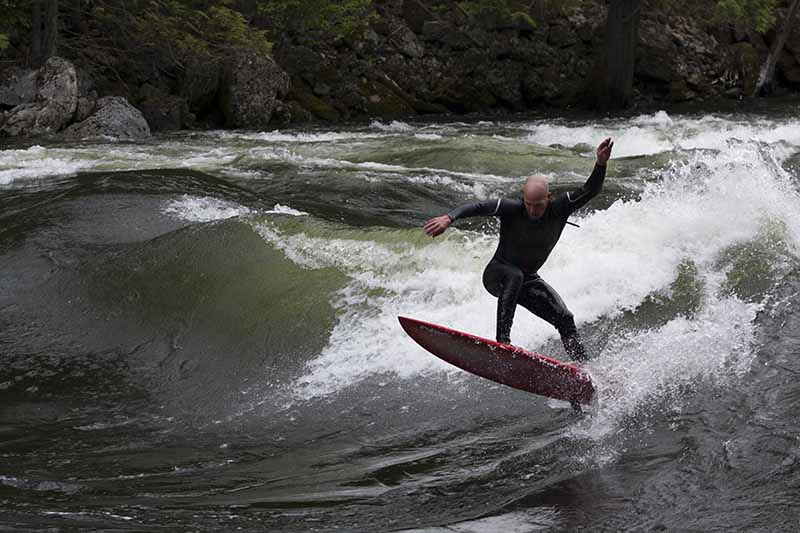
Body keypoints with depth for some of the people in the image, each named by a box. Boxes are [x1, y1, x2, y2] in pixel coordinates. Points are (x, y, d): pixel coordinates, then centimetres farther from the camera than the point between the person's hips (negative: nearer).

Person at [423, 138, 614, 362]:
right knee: (514, 276, -39)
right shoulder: (512, 209, -24)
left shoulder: (559, 210, -15)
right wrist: (450, 217, -52)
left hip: (528, 280, 4)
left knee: (565, 319, -8)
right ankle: (502, 340, -45)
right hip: (497, 274, -4)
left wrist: (601, 165, -39)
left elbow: (589, 191, -22)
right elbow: (478, 207, -35)